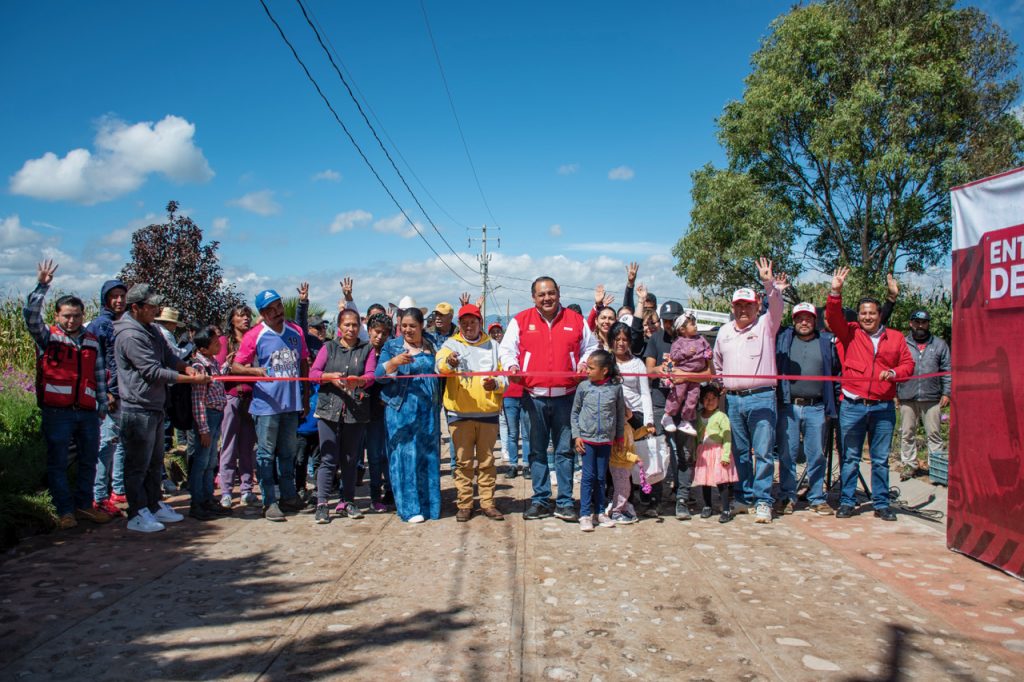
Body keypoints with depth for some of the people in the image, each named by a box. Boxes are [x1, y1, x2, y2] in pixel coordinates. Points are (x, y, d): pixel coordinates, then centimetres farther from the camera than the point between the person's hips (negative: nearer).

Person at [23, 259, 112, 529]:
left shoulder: (91, 341, 14)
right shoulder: (48, 337, 3)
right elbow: (31, 316, -14)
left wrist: (103, 403, 17)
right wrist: (42, 286, -22)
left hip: (87, 411, 4)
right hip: (57, 411, -4)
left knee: (89, 461, 10)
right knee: (57, 463, 2)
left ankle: (84, 505, 23)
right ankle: (65, 510, 11)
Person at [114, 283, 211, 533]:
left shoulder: (152, 329, 12)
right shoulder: (130, 336, -18)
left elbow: (169, 356, 13)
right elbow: (153, 371, -22)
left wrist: (187, 367, -9)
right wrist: (192, 379, -21)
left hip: (155, 407, 10)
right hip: (138, 409, -10)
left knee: (155, 462, 18)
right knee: (138, 465, 0)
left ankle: (154, 506, 29)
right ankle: (137, 514, 9)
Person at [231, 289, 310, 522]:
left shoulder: (296, 332, 5)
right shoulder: (254, 336, -7)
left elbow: (304, 364, 13)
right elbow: (235, 367, -6)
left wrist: (306, 396, 11)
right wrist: (255, 370, -27)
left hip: (292, 403, 4)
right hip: (267, 404, -4)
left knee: (287, 452, 16)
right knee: (266, 454, 2)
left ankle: (289, 496, 27)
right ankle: (269, 502, 10)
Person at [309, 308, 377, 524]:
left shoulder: (367, 349, 9)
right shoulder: (328, 347, 10)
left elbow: (371, 375, -5)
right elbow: (313, 373, 2)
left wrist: (358, 381, -27)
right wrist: (330, 377, -17)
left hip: (356, 410, 1)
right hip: (329, 408, -1)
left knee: (350, 459, 9)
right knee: (328, 458, -3)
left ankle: (347, 502, 19)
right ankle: (322, 504, 4)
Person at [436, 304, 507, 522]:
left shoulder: (492, 346, 10)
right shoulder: (451, 344, 4)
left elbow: (505, 375, 7)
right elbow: (440, 365, -17)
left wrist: (496, 383, -17)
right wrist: (449, 362, -41)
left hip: (488, 412, 2)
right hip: (460, 413, -2)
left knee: (487, 461, 9)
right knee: (463, 461, 5)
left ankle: (487, 503, 19)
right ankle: (464, 504, 14)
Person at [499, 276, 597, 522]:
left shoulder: (576, 320, 8)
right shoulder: (521, 321, 6)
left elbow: (590, 348, 15)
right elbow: (507, 349, 7)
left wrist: (584, 363, -4)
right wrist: (512, 366, -13)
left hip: (566, 396, 0)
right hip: (534, 396, 0)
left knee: (565, 450, 3)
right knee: (537, 450, 7)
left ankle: (565, 502, 12)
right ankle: (540, 500, 17)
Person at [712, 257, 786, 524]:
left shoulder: (765, 325, 4)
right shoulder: (724, 331, 17)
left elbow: (776, 307, -15)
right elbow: (717, 364, 27)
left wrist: (770, 284, -29)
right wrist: (721, 385, 19)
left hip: (761, 398, -4)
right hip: (733, 400, 5)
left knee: (763, 452, -5)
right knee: (739, 452, 11)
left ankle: (762, 501, 1)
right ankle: (743, 498, 20)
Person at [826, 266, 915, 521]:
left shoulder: (895, 338, 9)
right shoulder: (850, 333, 5)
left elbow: (908, 364, 10)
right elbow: (833, 317, -7)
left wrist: (893, 373, -10)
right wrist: (836, 292, -19)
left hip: (883, 407, 1)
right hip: (852, 406, -1)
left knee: (881, 459, 8)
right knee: (850, 457, 6)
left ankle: (881, 504, 18)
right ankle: (847, 502, 14)